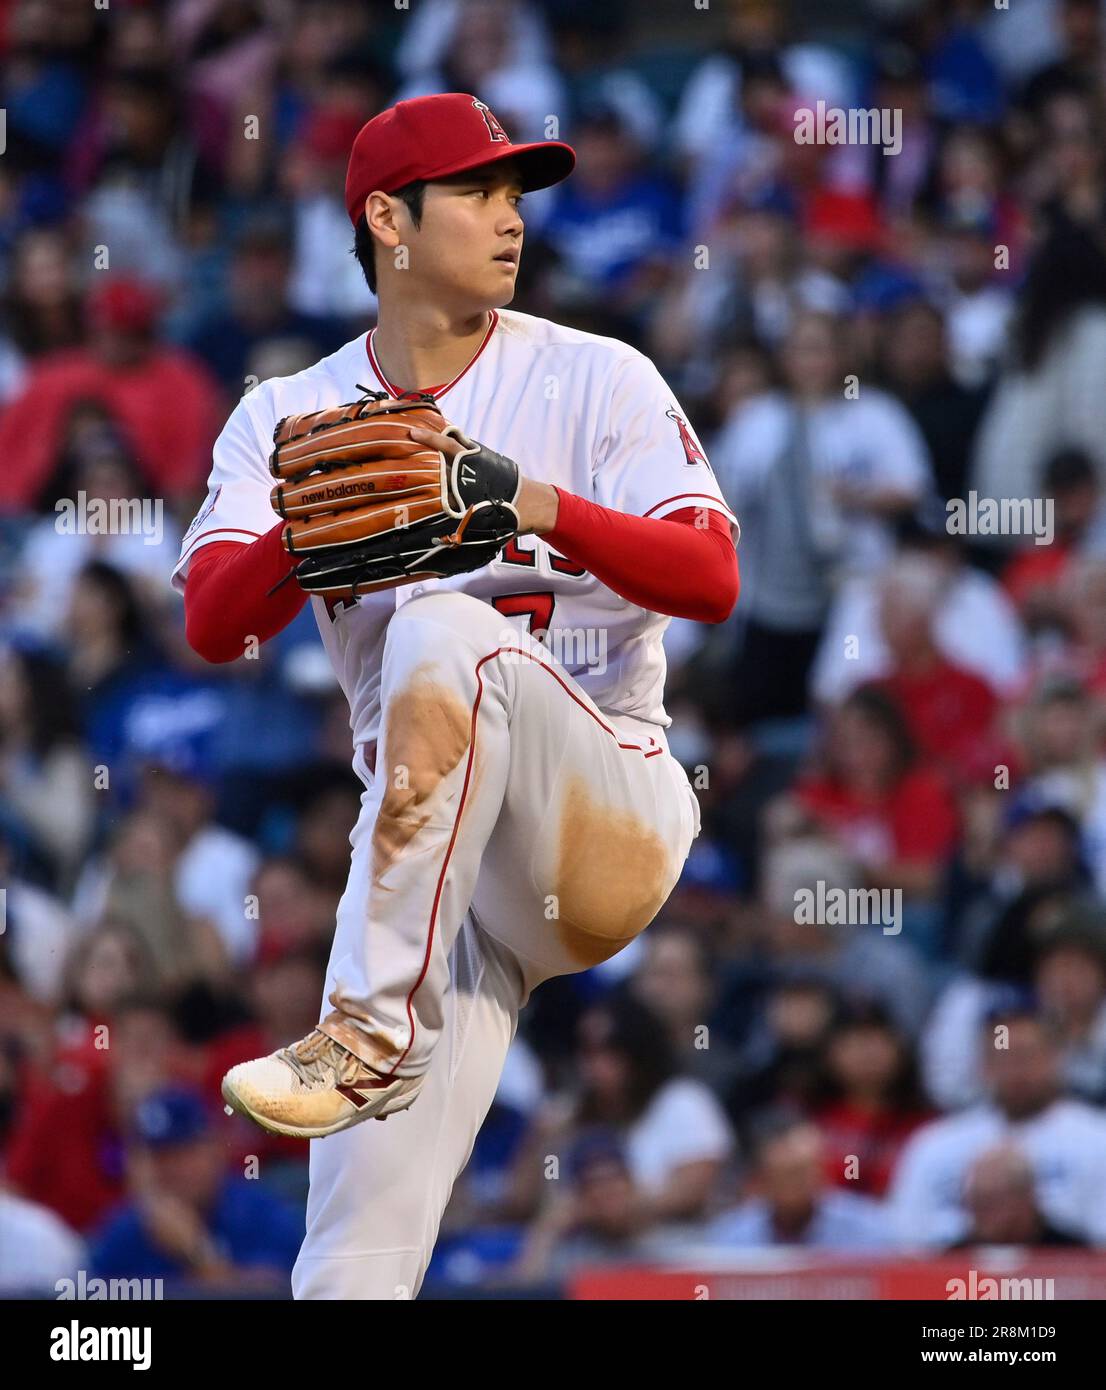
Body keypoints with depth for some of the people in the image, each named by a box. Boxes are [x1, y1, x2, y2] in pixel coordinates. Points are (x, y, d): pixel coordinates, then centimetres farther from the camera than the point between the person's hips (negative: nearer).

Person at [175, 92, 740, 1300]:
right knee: (358, 1253, -10)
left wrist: (544, 509, -26)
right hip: (439, 869, 3)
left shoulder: (596, 382, 3)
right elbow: (213, 625, -3)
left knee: (444, 632, -33)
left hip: (614, 823, -3)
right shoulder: (285, 419, 10)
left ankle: (372, 1023, -37)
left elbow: (711, 579, -10)